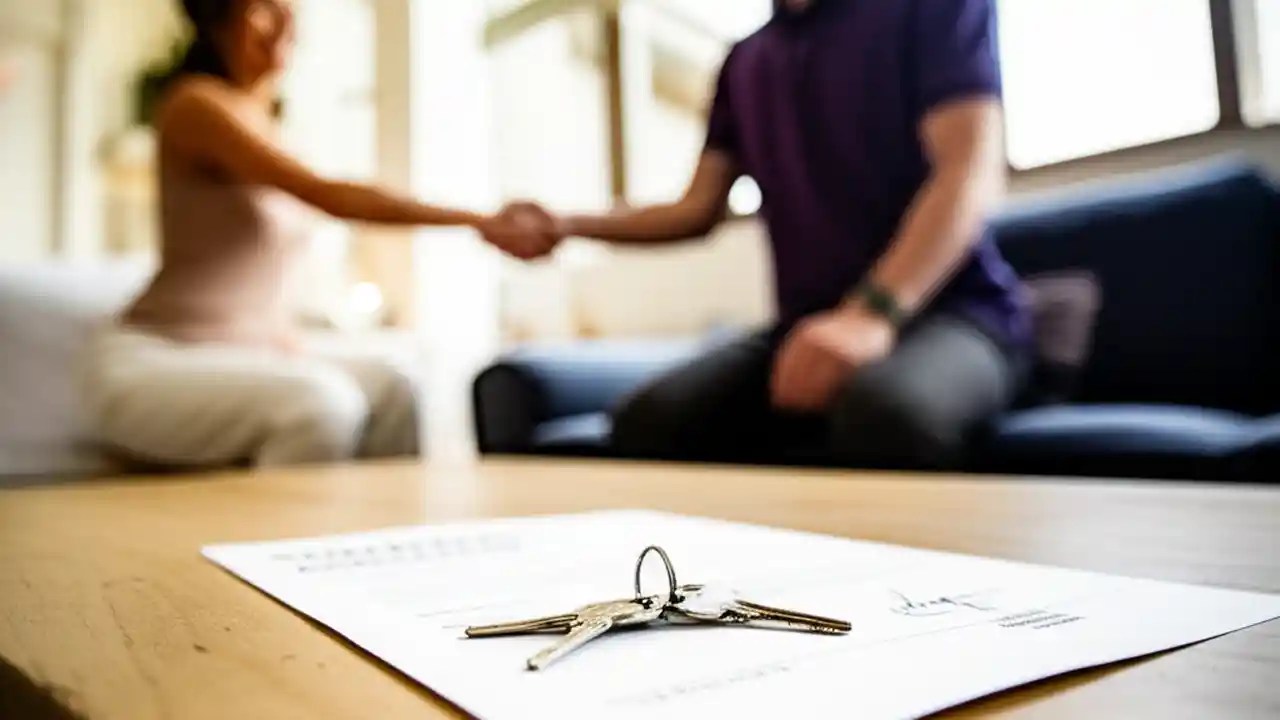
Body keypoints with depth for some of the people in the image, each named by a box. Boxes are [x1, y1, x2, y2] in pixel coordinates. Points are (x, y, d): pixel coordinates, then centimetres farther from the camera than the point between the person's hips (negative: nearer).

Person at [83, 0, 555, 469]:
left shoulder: (265, 122, 15)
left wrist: (299, 355, 3)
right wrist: (479, 222, -26)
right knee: (320, 403, -33)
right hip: (152, 364, -7)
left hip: (246, 357, 7)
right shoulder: (196, 103, -9)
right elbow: (329, 197, -23)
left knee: (390, 392, -18)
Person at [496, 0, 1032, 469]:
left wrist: (874, 312, -26)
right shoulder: (745, 63, 19)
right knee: (650, 420, -23)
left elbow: (973, 170, -11)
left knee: (884, 408, -39)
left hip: (950, 307, -4)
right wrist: (568, 226, 7)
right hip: (812, 322, 4)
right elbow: (699, 209, 19)